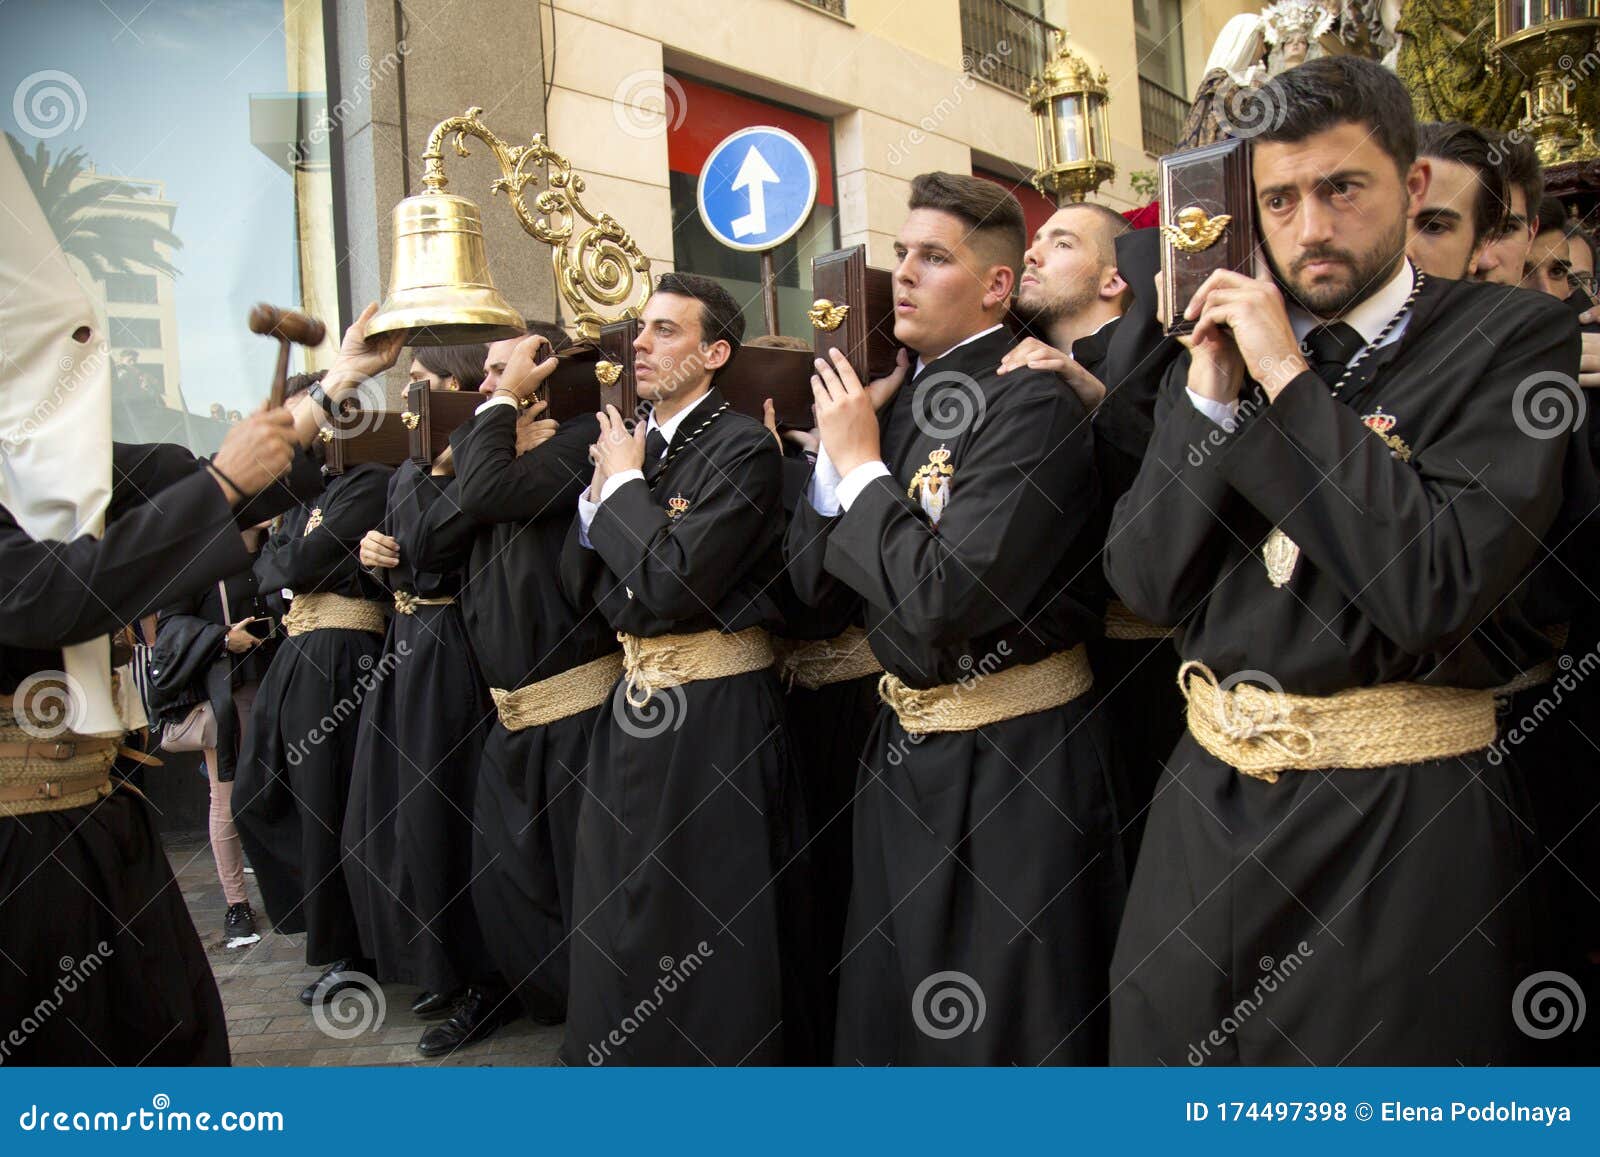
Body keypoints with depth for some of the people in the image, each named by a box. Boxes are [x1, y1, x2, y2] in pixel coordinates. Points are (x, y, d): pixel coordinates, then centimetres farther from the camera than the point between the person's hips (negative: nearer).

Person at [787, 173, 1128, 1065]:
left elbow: (946, 599, -27)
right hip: (904, 751, 8)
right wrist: (837, 448, -8)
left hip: (1011, 765, -8)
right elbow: (813, 575, 6)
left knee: (1005, 1033, 10)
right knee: (887, 1012, 22)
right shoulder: (902, 400, 6)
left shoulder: (1035, 405, -18)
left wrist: (863, 466, -16)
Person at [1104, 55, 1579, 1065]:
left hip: (1403, 823, -4)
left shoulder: (1514, 338, -6)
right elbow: (1147, 582, 0)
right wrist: (1210, 397, -10)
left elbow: (1442, 585, -20)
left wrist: (1287, 383, -17)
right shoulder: (1222, 346, 8)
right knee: (1168, 1072, 15)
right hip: (1212, 797, 4)